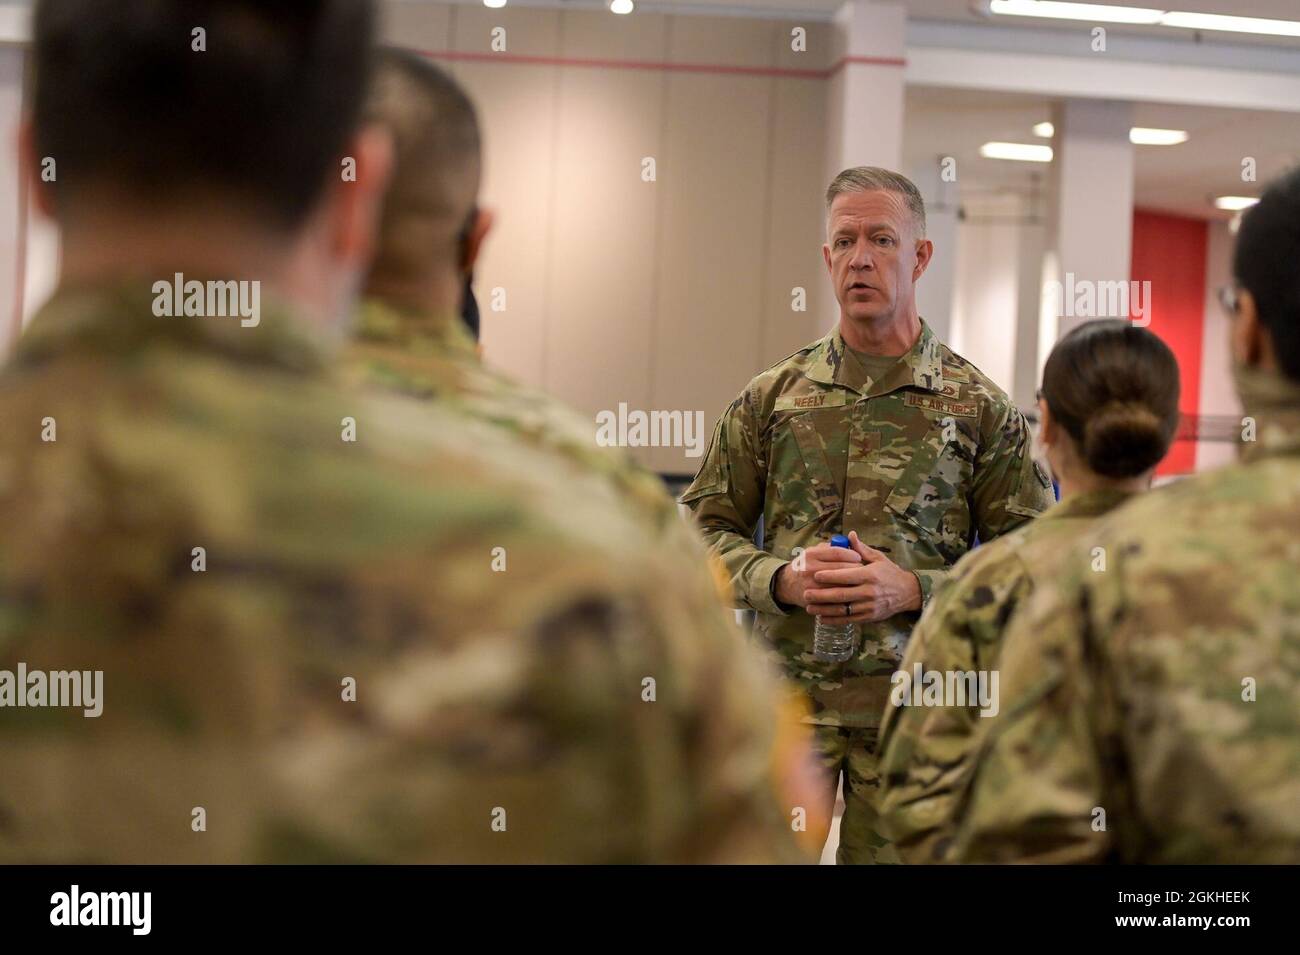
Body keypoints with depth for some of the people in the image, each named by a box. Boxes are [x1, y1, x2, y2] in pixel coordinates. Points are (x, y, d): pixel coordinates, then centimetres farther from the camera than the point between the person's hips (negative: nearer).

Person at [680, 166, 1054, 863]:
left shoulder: (979, 408, 2)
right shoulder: (772, 396, 7)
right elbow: (706, 527, 9)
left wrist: (913, 590, -14)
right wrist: (782, 579, -10)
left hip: (913, 701, -1)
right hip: (784, 694, 1)